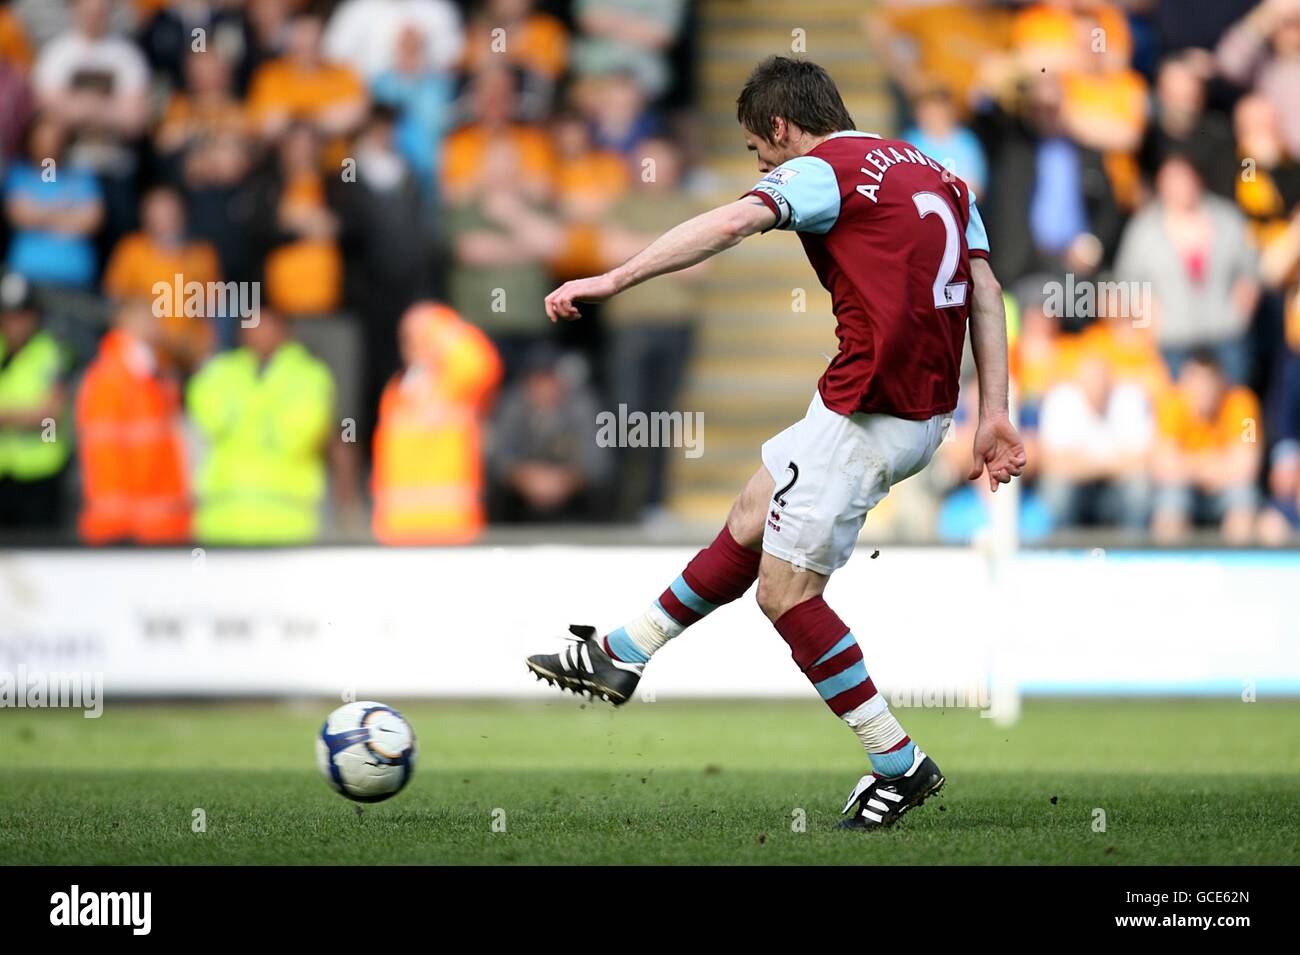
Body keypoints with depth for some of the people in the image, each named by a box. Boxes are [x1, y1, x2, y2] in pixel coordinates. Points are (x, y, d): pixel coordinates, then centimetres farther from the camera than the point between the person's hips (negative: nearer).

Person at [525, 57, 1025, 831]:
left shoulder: (822, 170, -7)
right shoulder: (936, 174, 17)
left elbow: (731, 224, -24)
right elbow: (985, 291, 11)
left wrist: (614, 279, -27)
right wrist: (994, 413, 8)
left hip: (870, 412, -9)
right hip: (927, 409, 9)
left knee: (786, 589, 0)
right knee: (750, 523, 21)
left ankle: (900, 764, 3)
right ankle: (623, 657, 33)